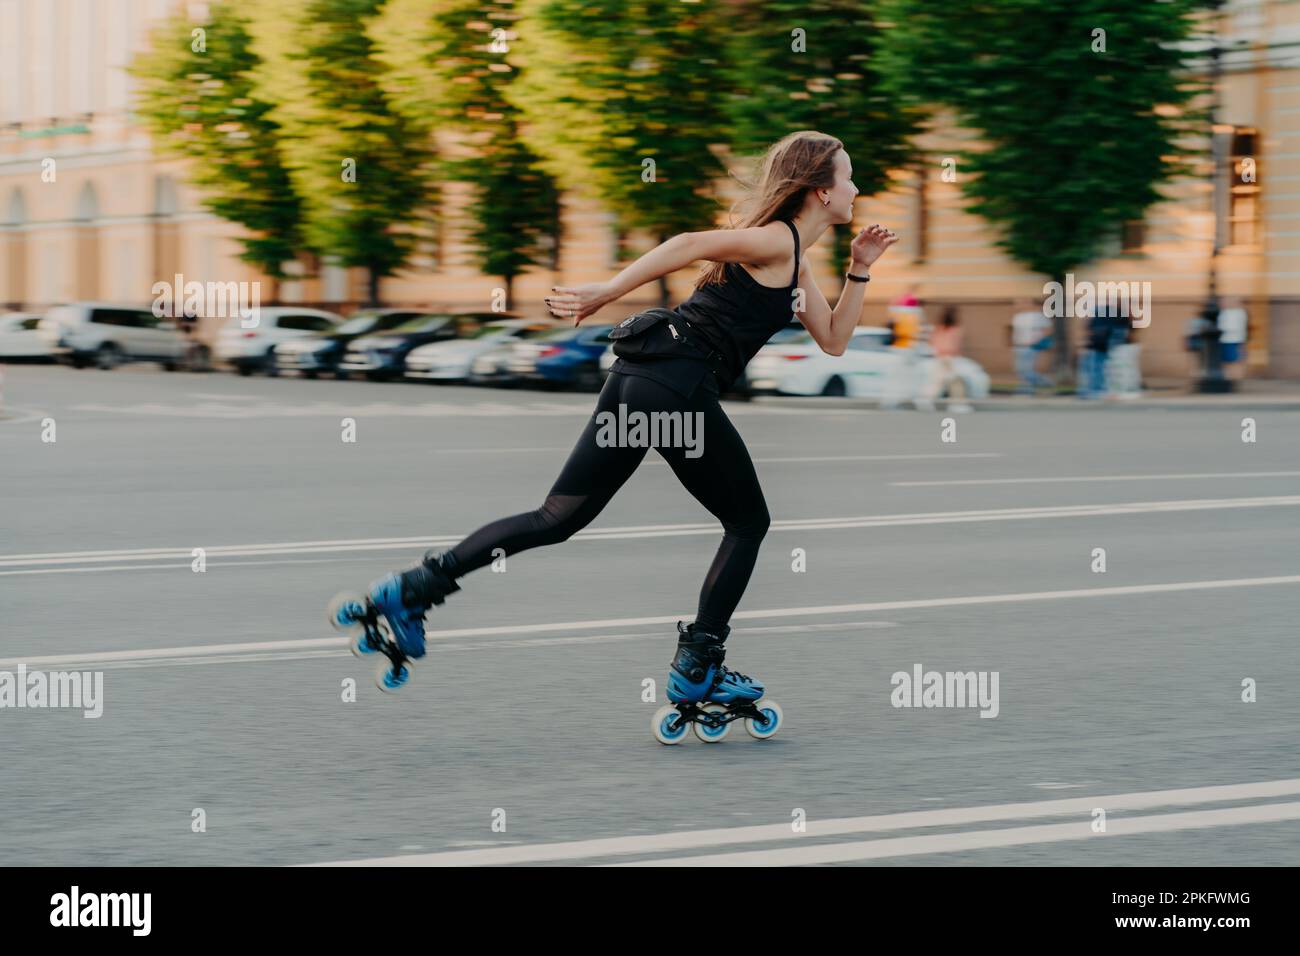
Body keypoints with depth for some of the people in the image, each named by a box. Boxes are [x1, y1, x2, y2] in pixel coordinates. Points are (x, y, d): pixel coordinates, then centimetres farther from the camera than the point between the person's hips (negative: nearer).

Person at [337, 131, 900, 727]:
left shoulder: (794, 265, 24)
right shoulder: (778, 241, -6)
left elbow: (833, 340, 29)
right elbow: (689, 245, -17)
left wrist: (859, 271, 20)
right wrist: (607, 293, -22)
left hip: (640, 378, 9)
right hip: (679, 386, -9)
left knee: (559, 518, 6)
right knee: (748, 524, 8)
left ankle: (412, 589, -1)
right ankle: (697, 671, 10)